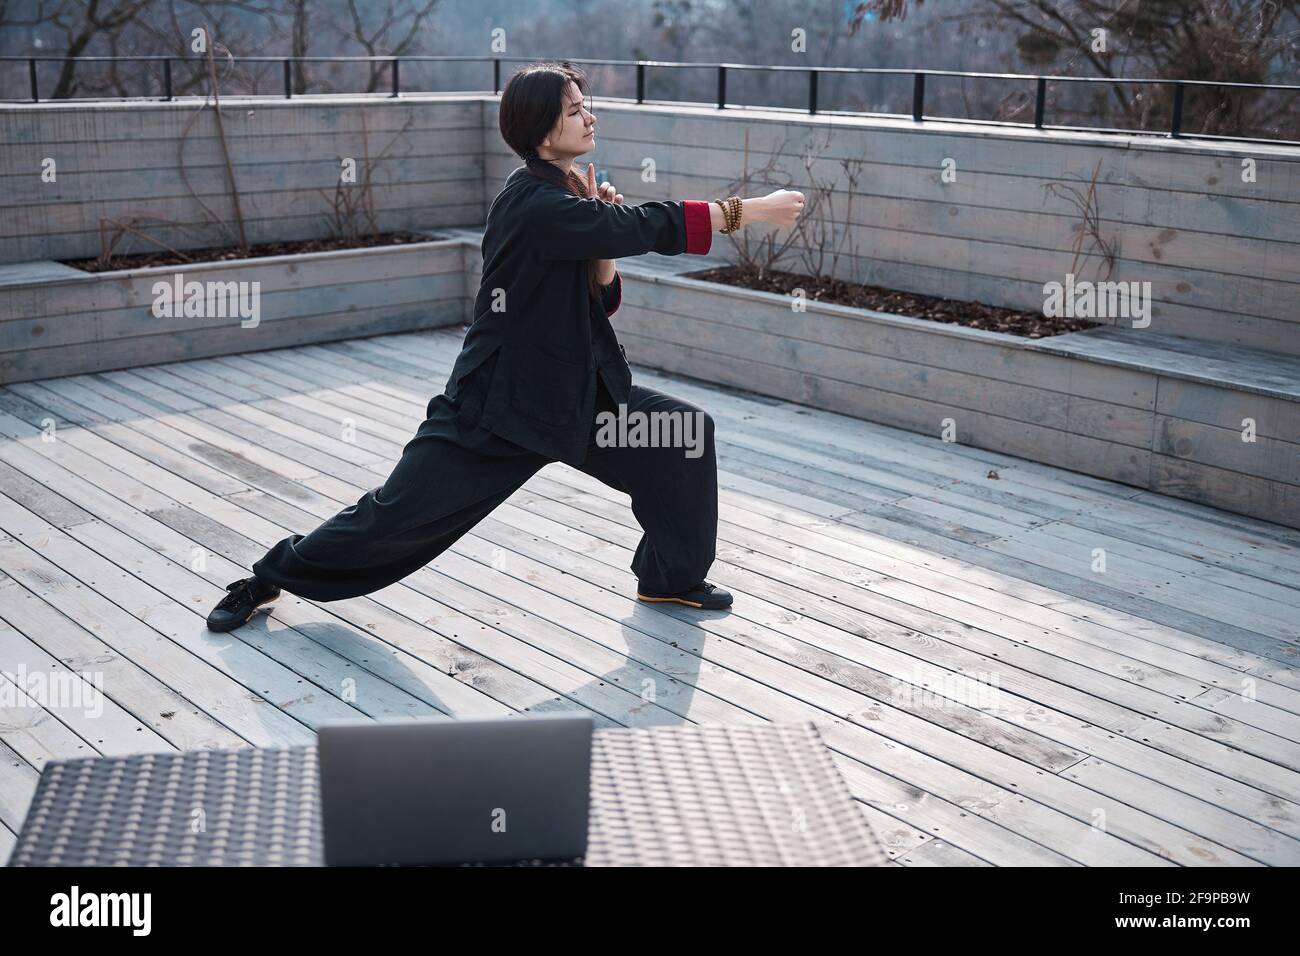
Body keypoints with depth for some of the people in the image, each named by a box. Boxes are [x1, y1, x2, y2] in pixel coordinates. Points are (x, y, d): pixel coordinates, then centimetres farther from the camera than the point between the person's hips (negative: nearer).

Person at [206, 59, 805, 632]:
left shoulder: (567, 198, 6)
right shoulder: (534, 206, -22)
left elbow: (601, 302, 8)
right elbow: (650, 228, -29)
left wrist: (605, 238, -9)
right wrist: (753, 210, -24)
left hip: (574, 391, 9)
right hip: (497, 403, -8)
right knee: (398, 513, -2)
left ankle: (672, 576, 19)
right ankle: (275, 574, 21)